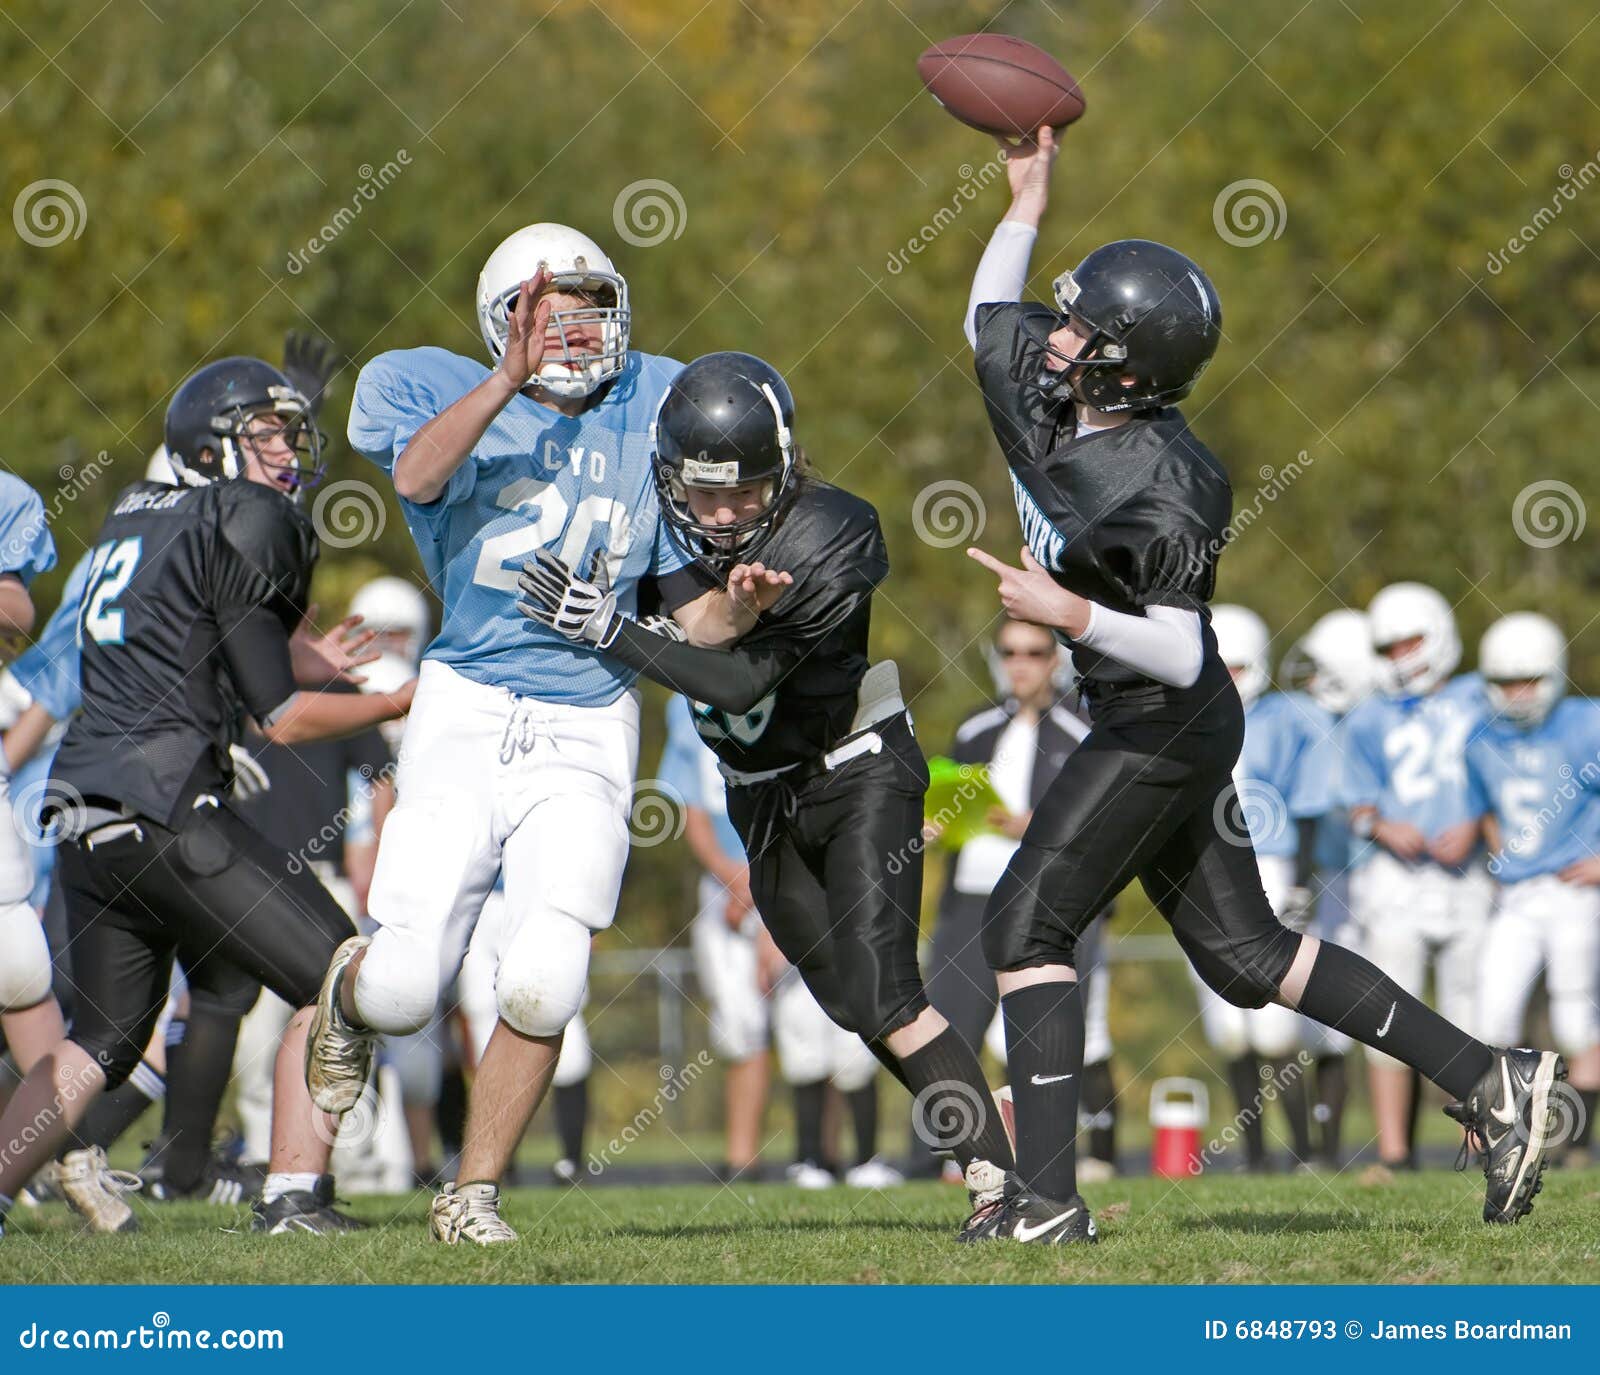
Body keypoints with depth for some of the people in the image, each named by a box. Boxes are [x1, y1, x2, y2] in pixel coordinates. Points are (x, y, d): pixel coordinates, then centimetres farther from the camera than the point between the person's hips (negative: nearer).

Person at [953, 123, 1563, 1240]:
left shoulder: (1162, 491, -25)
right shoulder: (1047, 388, -2)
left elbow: (1182, 653, -23)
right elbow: (988, 318, 18)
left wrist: (1073, 614, -32)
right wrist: (1028, 199, 14)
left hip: (1165, 729, -9)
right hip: (1145, 728, 9)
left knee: (1027, 926, -10)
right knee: (1247, 956, 13)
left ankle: (1048, 1198, -10)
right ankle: (1493, 1082, 17)